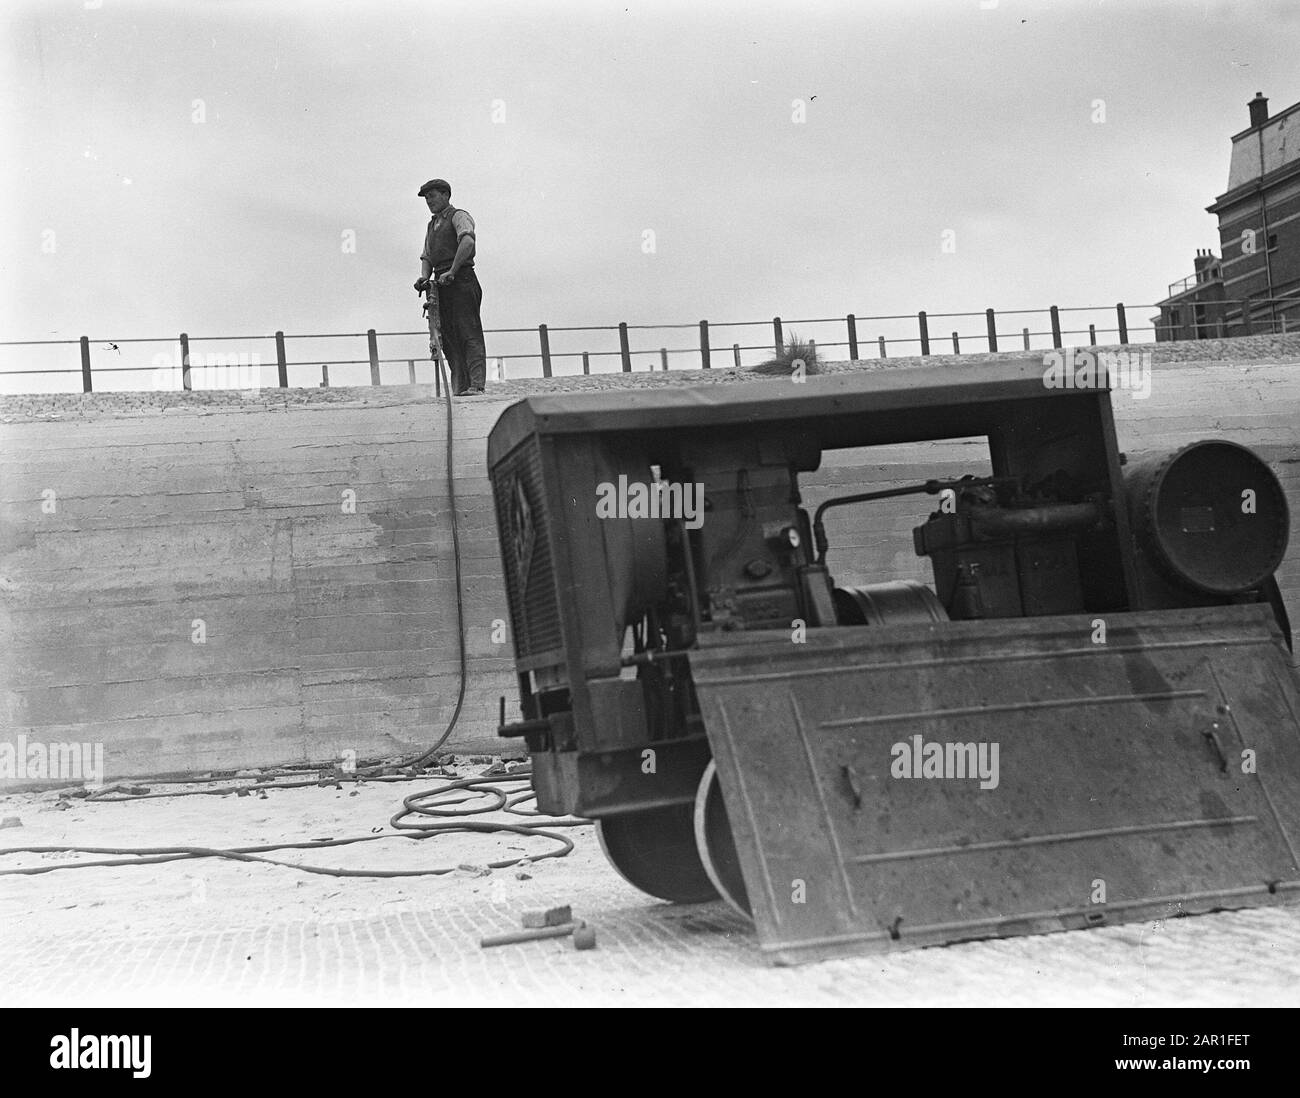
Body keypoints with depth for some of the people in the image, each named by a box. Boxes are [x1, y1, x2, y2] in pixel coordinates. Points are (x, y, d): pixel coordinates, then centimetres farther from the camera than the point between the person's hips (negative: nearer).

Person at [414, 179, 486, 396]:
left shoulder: (459, 217, 0)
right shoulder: (432, 225, 25)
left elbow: (467, 242, -19)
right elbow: (427, 256, 20)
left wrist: (452, 272, -26)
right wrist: (424, 276, -2)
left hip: (461, 280, -8)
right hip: (441, 284, 8)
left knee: (469, 334, -13)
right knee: (448, 338, 3)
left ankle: (476, 385, -21)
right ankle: (459, 388, 3)